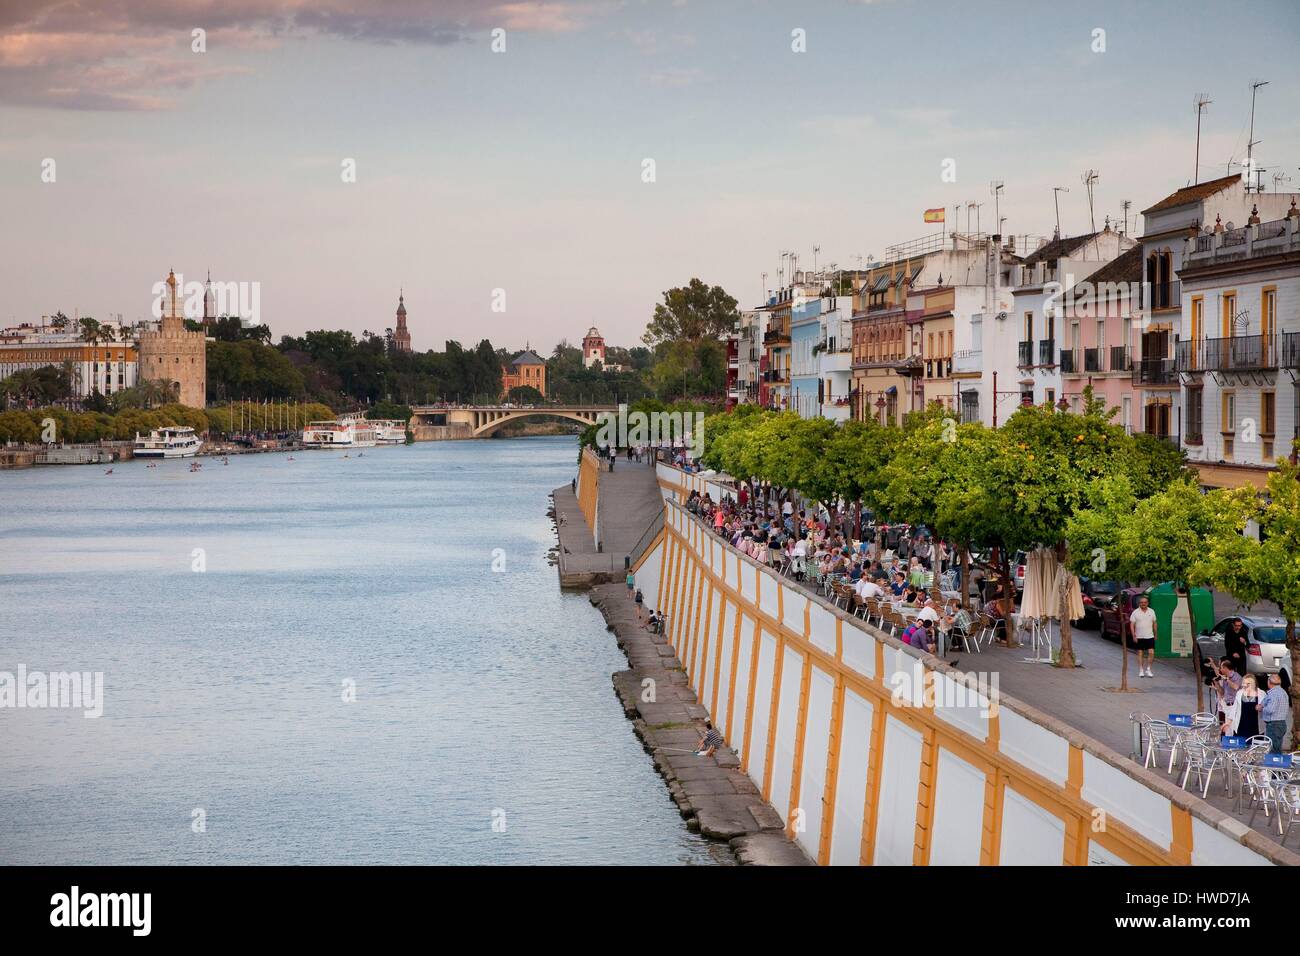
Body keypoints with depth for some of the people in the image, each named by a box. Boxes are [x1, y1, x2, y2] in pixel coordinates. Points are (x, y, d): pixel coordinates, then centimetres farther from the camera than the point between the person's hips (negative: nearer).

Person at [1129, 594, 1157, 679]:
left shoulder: (1151, 612, 6)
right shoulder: (1135, 612, -3)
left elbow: (1154, 623, 13)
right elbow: (1132, 625, -5)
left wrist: (1155, 634, 11)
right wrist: (1134, 636, -12)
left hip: (1150, 636, 2)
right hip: (1139, 637, -2)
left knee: (1151, 653, -6)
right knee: (1140, 653, 3)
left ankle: (1148, 669, 5)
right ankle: (1141, 671, 10)